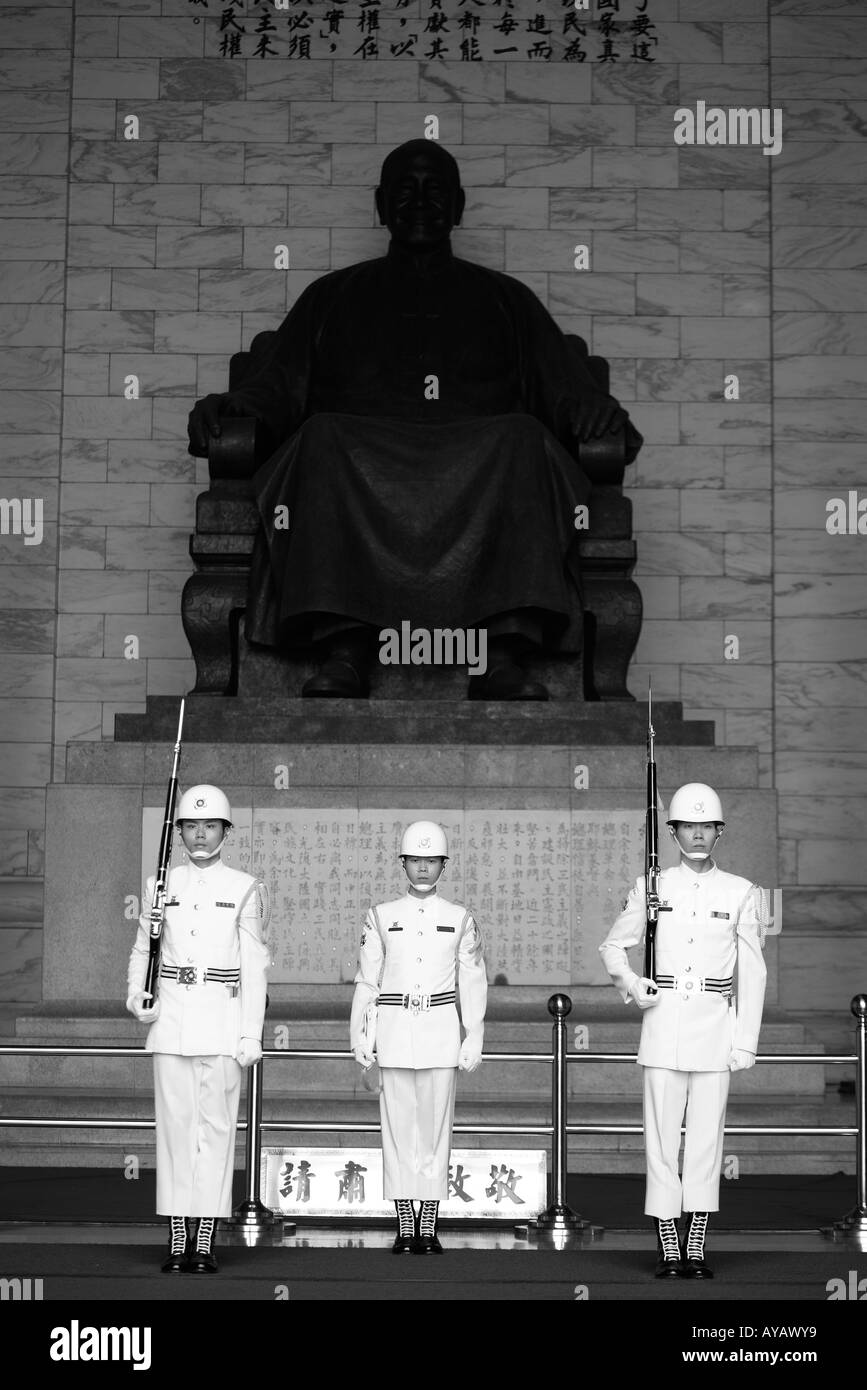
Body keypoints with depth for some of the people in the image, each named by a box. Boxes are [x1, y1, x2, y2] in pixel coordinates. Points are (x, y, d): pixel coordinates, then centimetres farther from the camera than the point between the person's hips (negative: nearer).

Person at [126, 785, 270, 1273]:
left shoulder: (244, 889, 1)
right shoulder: (162, 885, 9)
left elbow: (254, 967, 0)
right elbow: (142, 949, 16)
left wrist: (251, 1034, -5)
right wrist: (137, 997, -3)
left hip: (223, 1017, -2)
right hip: (171, 1015, 2)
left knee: (217, 1125, -2)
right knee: (174, 1124, 2)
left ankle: (206, 1241, 3)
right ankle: (177, 1242, 7)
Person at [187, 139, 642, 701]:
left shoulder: (506, 298, 29)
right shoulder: (332, 296, 29)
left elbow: (568, 391, 17)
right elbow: (276, 388, 16)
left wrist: (600, 414, -7)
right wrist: (231, 407, -7)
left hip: (480, 464, 0)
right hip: (357, 460, 0)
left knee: (523, 440, -33)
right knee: (322, 439, -34)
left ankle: (507, 658, -47)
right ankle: (343, 652, -45)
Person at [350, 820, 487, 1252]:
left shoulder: (460, 920, 5)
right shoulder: (381, 917, 6)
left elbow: (473, 982, 6)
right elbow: (366, 980, 7)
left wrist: (473, 1039, 1)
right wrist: (360, 1036, 2)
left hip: (441, 1031, 0)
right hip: (395, 1031, 0)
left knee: (436, 1126, 1)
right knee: (398, 1127, 1)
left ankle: (429, 1227, 8)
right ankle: (405, 1228, 8)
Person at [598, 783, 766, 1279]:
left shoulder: (740, 892, 4)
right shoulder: (653, 887, 4)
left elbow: (752, 971, 5)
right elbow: (614, 946, 15)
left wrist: (746, 1041, 0)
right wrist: (631, 985, -4)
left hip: (716, 1024, 0)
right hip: (664, 1025, 0)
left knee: (707, 1137, 1)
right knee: (662, 1137, 0)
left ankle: (696, 1250, 7)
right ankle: (668, 1250, 5)